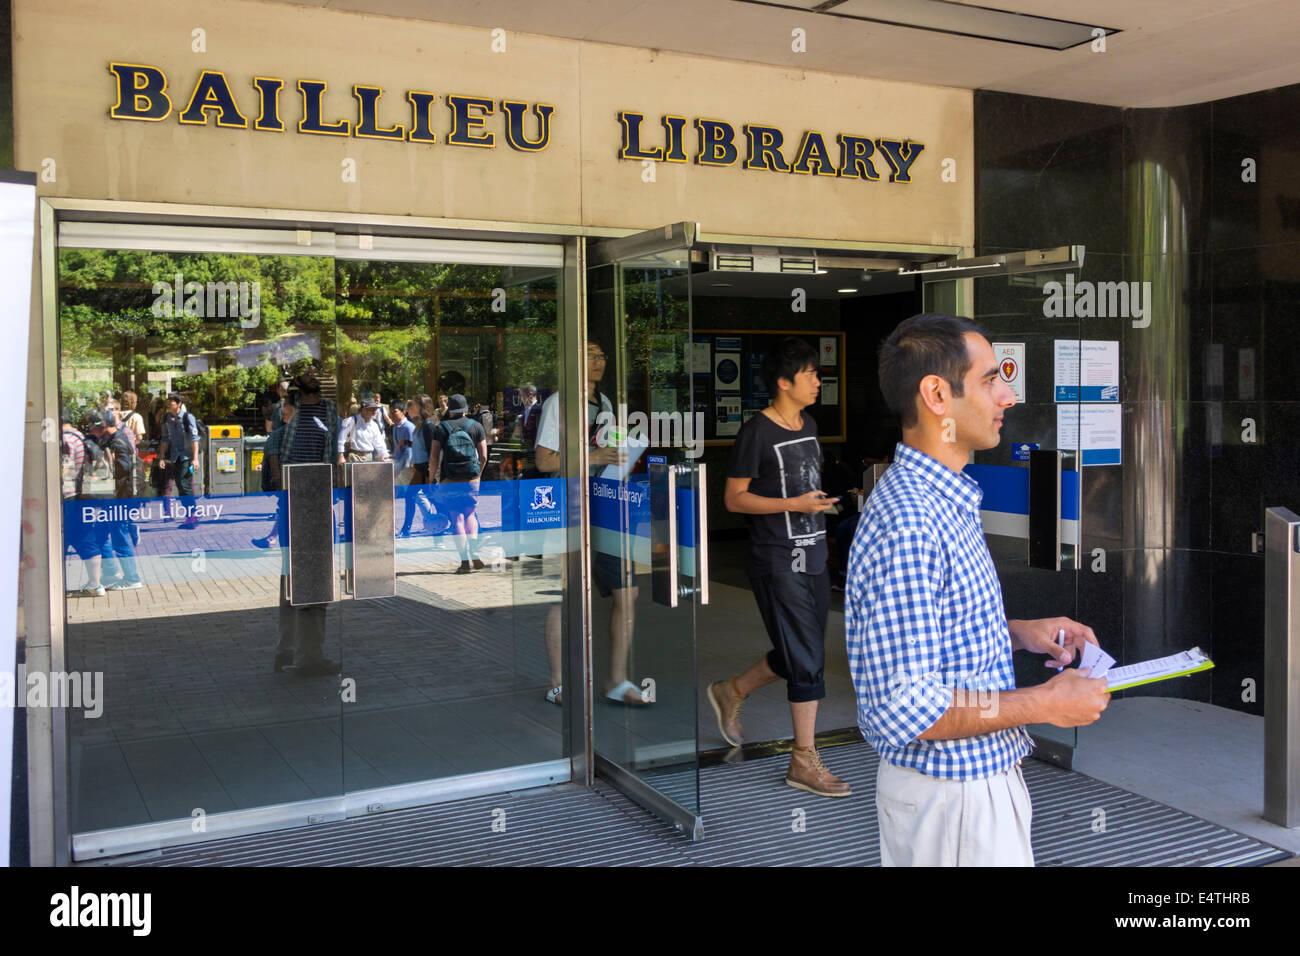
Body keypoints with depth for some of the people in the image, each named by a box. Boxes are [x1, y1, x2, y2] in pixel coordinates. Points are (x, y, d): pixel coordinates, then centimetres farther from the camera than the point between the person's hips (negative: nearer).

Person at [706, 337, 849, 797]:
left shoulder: (809, 425, 12)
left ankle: (731, 691, 38)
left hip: (813, 557, 8)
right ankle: (804, 761, 6)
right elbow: (734, 498, -12)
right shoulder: (757, 431, -12)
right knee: (807, 660, -5)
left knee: (797, 655, 15)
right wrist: (795, 505, -20)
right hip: (778, 563, -8)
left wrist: (824, 501, 8)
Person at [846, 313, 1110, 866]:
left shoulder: (946, 499, 6)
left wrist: (1018, 633, 4)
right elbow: (904, 709, -30)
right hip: (951, 797, -10)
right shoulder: (905, 529, -28)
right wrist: (1046, 705, -21)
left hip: (982, 775, 10)